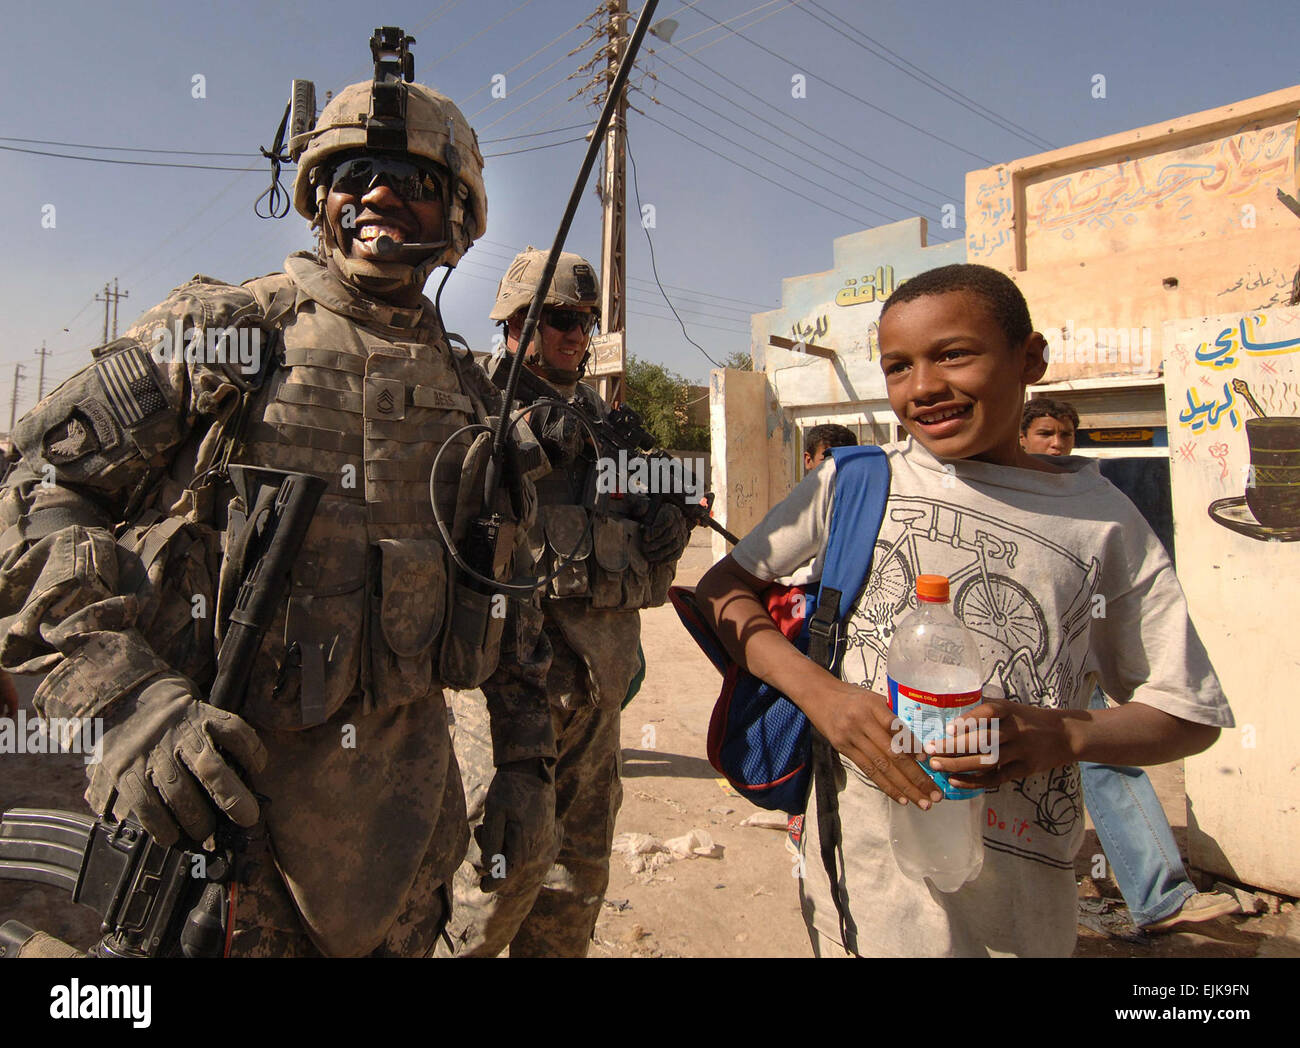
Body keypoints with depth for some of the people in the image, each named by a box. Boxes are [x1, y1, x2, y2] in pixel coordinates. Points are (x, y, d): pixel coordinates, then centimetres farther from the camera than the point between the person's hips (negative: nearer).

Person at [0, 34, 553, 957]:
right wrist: (123, 696, -19)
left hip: (398, 793, 3)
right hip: (202, 784, -2)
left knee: (391, 938, 18)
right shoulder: (214, 334, -3)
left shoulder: (472, 397, 7)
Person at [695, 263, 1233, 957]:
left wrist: (1065, 736, -17)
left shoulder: (1099, 519, -2)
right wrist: (819, 693, -17)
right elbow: (723, 587, -1)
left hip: (1021, 885, 1)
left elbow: (1190, 714, 4)